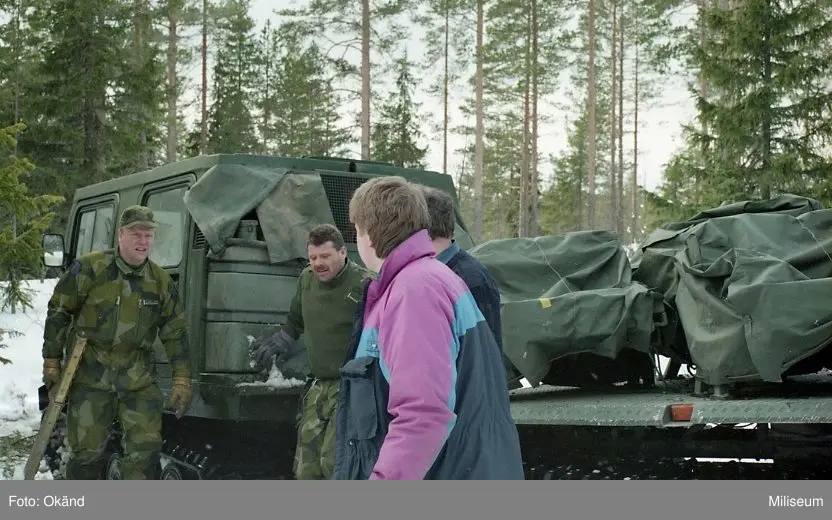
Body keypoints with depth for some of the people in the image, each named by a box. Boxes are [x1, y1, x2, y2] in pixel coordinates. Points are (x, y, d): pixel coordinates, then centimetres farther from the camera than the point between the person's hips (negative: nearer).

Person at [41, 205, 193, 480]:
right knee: (87, 450, 2)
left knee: (146, 448, -4)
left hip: (139, 380, 3)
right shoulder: (89, 269, -8)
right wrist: (52, 362, -2)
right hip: (90, 376, -2)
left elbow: (176, 333, 8)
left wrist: (182, 381, 3)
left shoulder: (162, 282, 3)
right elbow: (57, 313, -1)